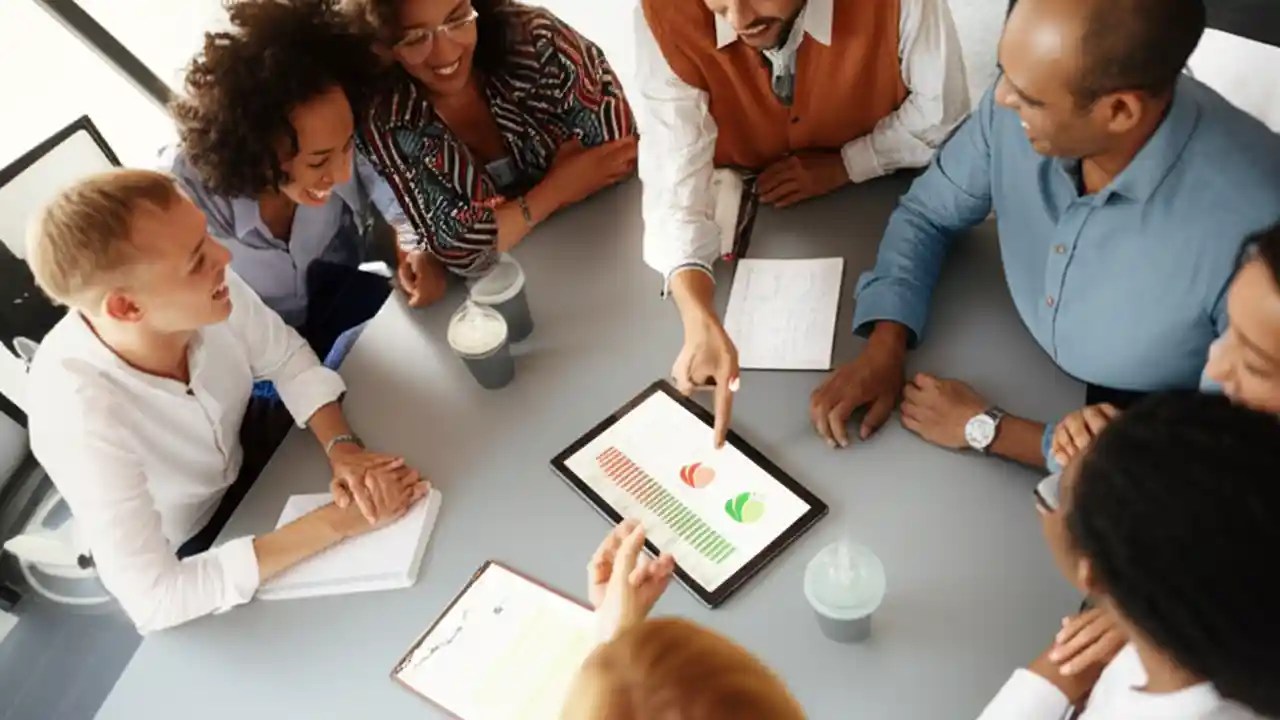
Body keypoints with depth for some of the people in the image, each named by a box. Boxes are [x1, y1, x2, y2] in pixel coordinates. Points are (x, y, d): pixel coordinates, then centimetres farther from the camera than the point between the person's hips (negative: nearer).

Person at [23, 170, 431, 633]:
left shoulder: (210, 294, -29)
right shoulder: (79, 414, -40)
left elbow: (287, 358, -8)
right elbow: (154, 602, -38)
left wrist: (342, 448, -26)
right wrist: (338, 523, -37)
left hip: (241, 464, 4)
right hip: (186, 558, -4)